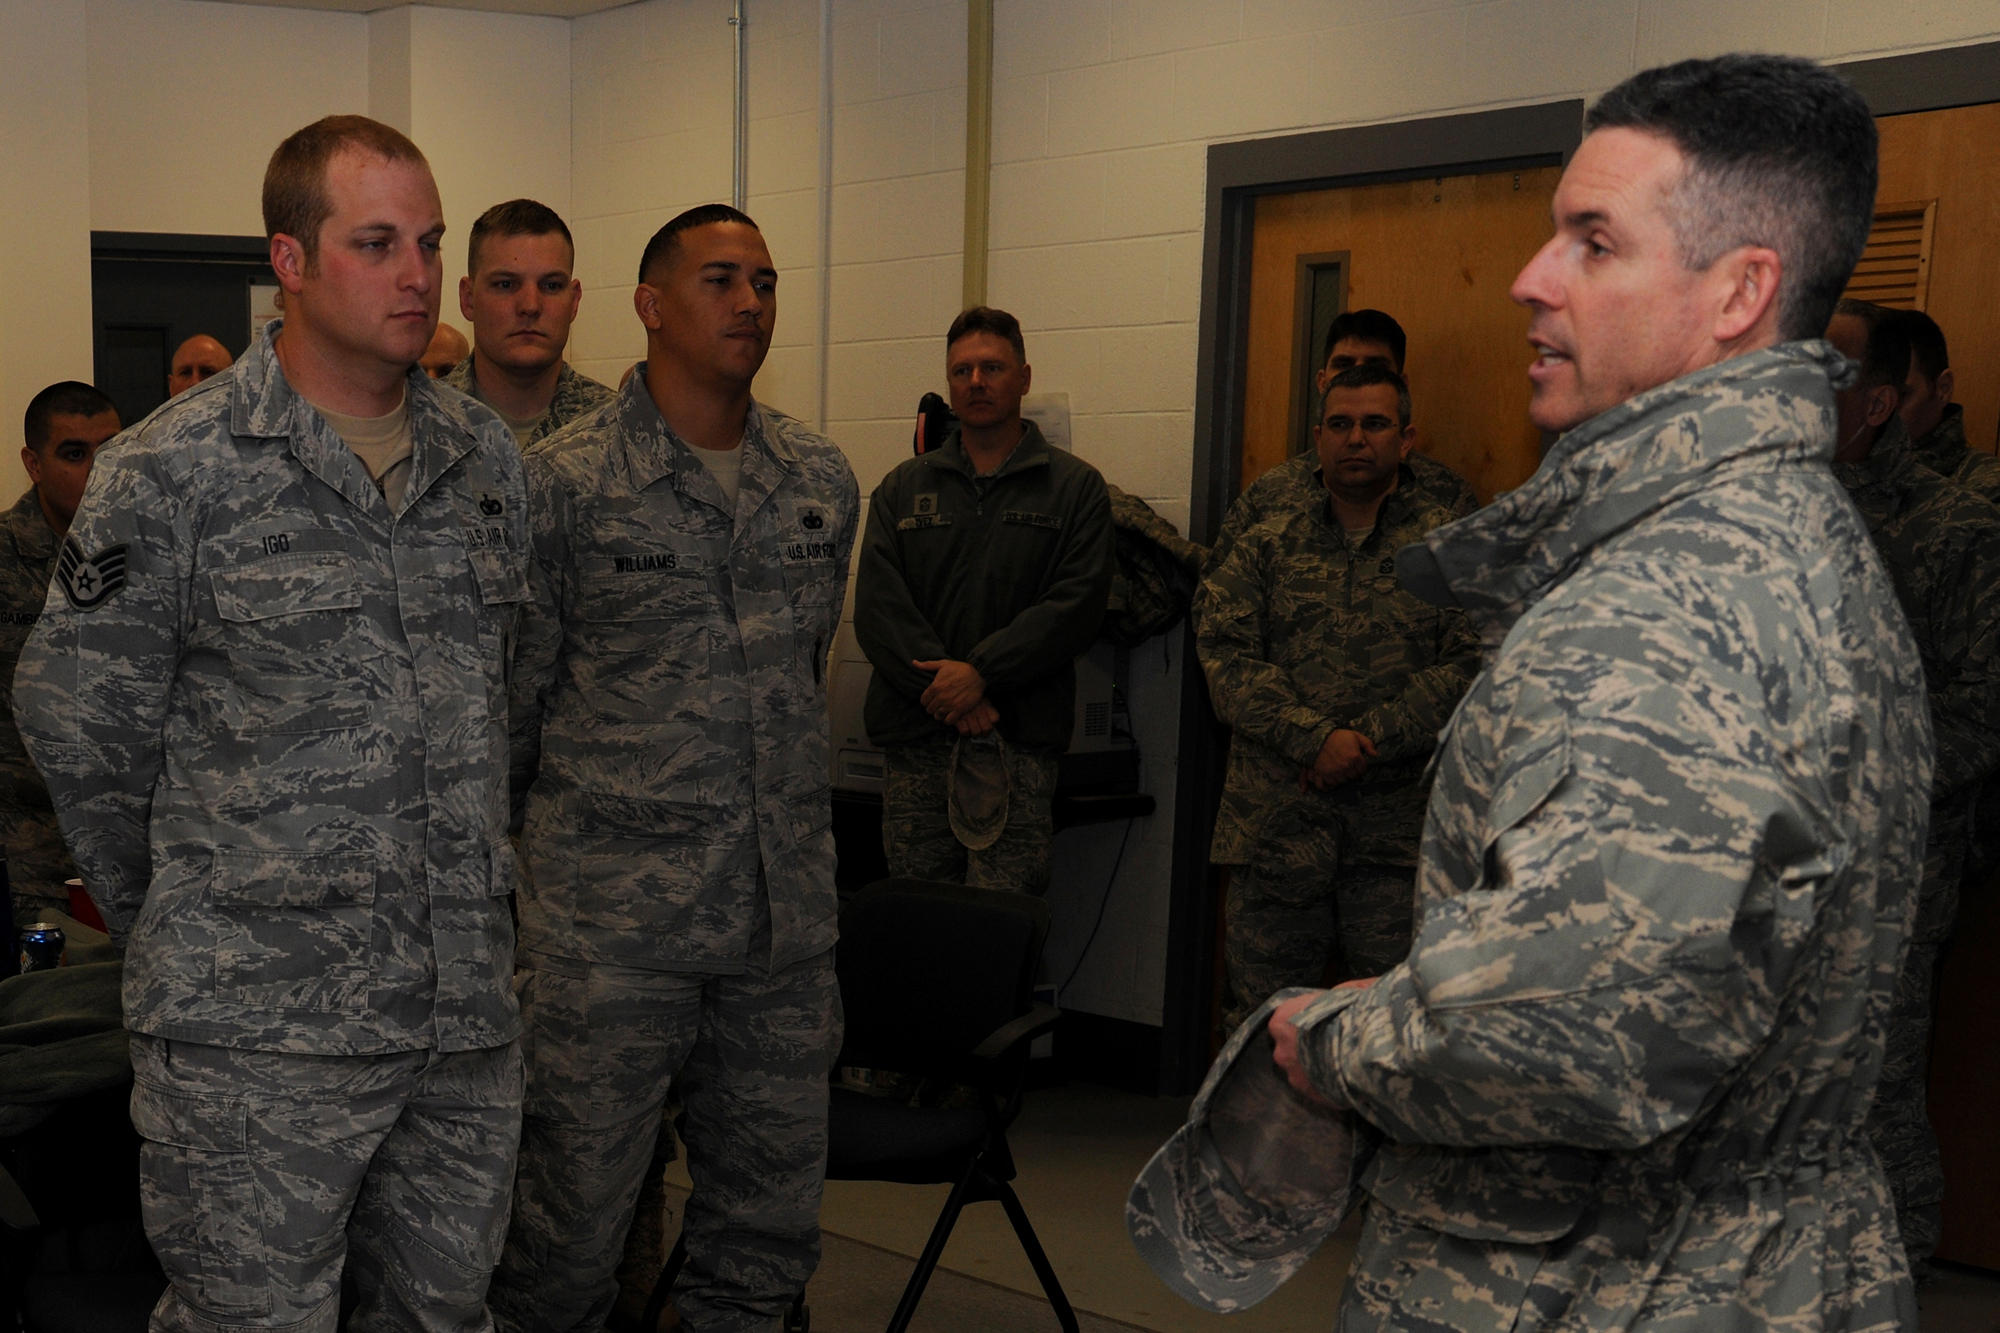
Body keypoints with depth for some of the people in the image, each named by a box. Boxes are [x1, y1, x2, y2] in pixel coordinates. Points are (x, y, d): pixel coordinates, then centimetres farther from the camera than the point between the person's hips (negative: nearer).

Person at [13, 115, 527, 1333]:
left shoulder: (489, 458, 8)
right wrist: (180, 927, 5)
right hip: (261, 1030, -4)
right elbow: (80, 727, -2)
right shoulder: (170, 473, -8)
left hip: (472, 1008, 5)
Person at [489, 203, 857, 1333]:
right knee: (577, 1213, 5)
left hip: (788, 911, 5)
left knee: (772, 1219, 13)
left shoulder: (825, 481, 9)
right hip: (614, 920, -4)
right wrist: (590, 811, 8)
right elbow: (511, 695, 1)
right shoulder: (565, 484, -6)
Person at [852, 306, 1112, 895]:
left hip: (1019, 739, -2)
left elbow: (1075, 604, -3)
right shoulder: (902, 488, 16)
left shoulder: (1075, 487, 10)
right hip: (914, 739, 3)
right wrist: (943, 688, -10)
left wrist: (981, 674, -13)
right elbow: (876, 607, 4)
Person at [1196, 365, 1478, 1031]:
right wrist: (1315, 737, -14)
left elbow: (1471, 665, -5)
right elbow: (1225, 655, 0)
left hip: (1398, 829, -2)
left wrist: (1370, 739, -14)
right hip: (1274, 822, 2)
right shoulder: (1266, 546, 12)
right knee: (1259, 1023, 8)